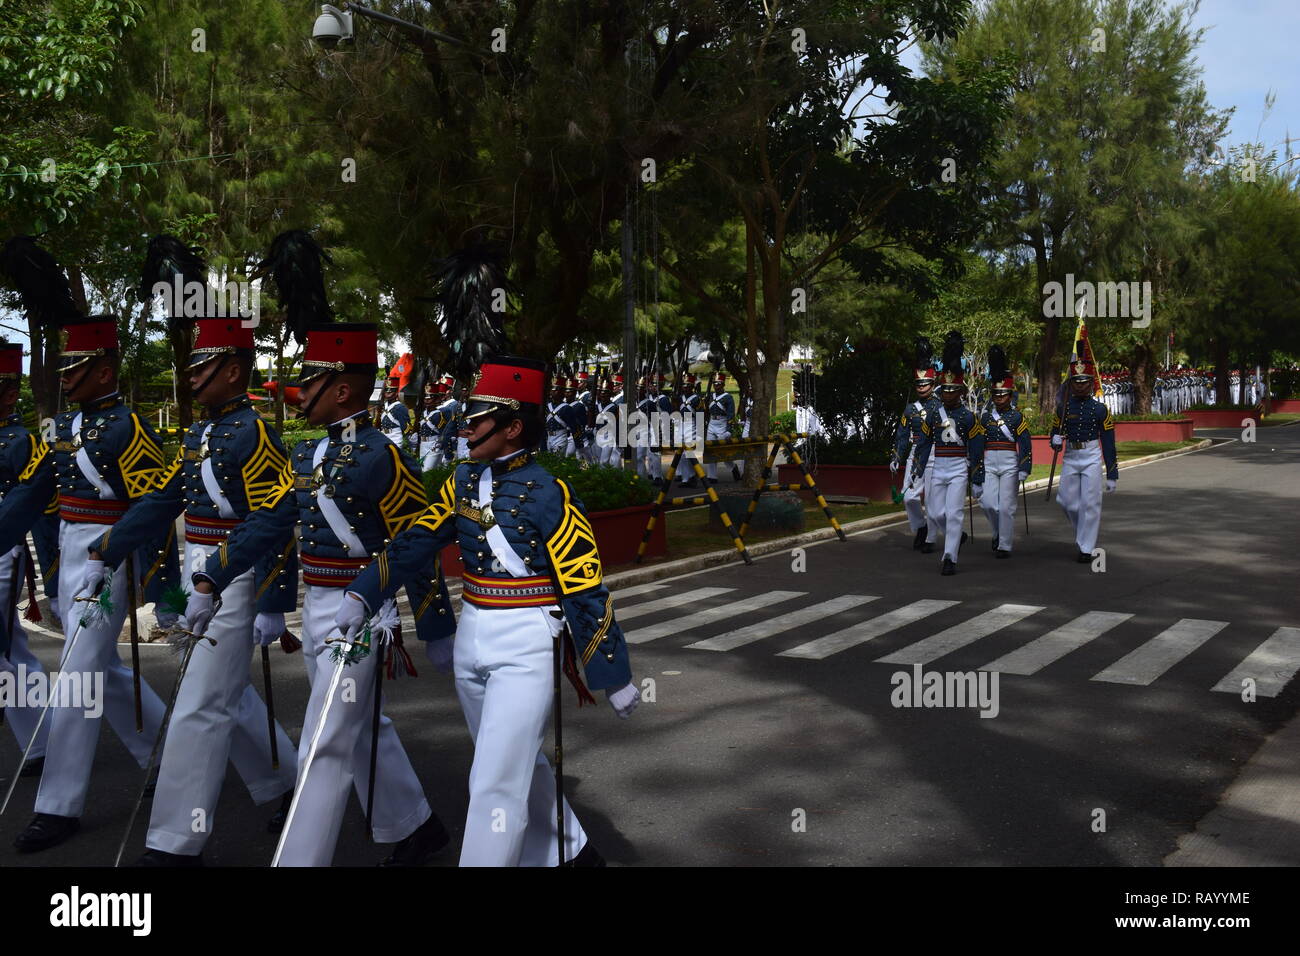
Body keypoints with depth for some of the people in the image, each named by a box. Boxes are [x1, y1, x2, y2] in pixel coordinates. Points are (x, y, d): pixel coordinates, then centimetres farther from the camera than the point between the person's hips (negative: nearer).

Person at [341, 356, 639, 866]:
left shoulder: (549, 495, -15)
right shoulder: (464, 481, 5)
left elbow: (586, 590, -14)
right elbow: (414, 542, 0)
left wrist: (616, 677, -10)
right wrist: (361, 597, -14)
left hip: (526, 650, -7)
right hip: (471, 642, 7)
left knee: (495, 783, -5)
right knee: (518, 764, 21)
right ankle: (569, 853, 42)